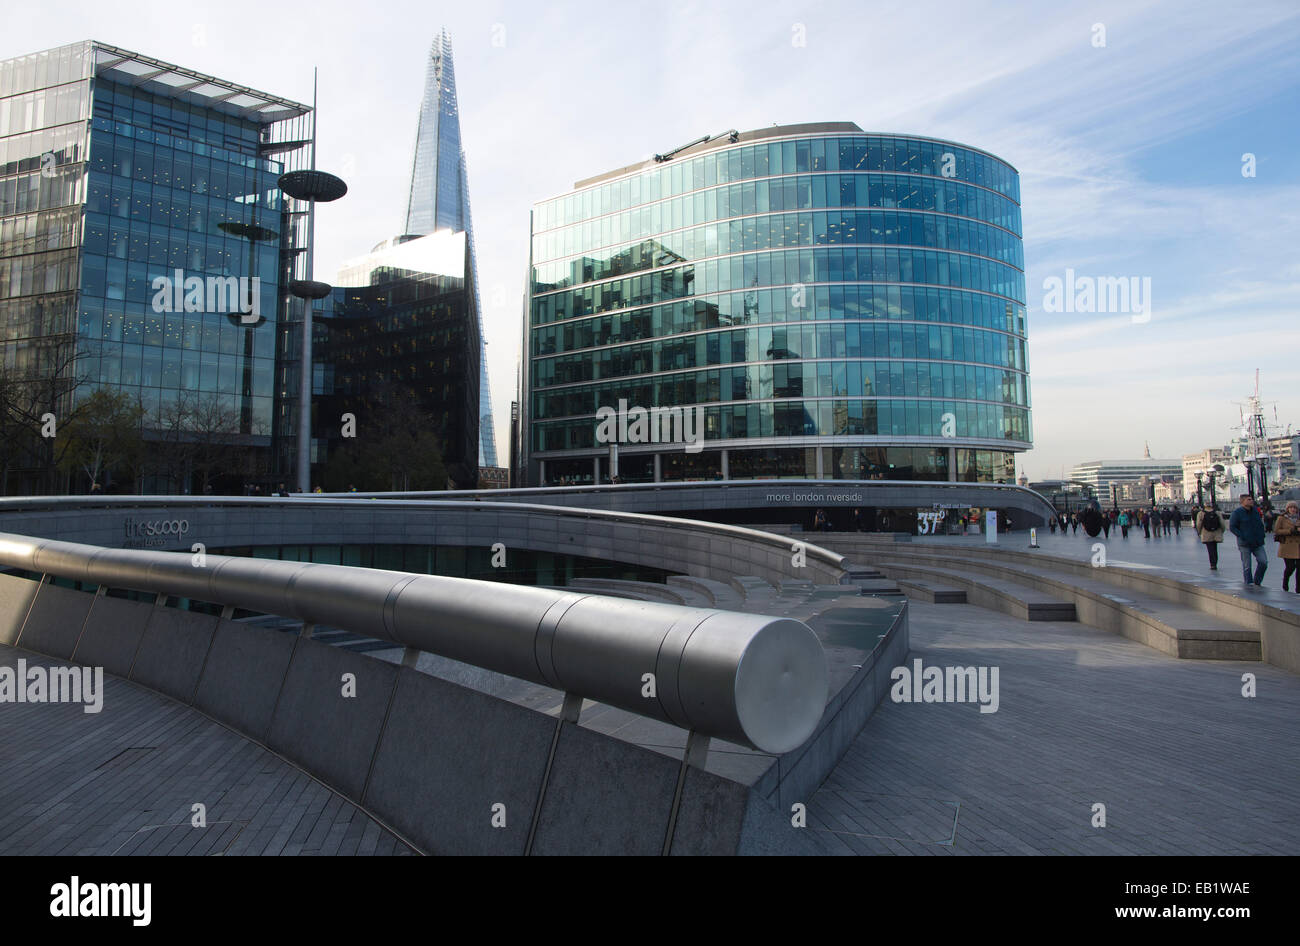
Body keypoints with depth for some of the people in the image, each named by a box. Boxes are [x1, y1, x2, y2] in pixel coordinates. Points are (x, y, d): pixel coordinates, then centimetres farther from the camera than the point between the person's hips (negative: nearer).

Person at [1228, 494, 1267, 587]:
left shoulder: (1255, 510, 11)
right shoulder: (1237, 512, -6)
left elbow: (1260, 524, 22)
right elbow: (1232, 527, -9)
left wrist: (1261, 536, 8)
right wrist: (1243, 537, -15)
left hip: (1258, 543, 5)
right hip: (1245, 544, -5)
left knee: (1263, 562, -5)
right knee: (1246, 566, 0)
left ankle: (1257, 582, 13)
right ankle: (1248, 584, 11)